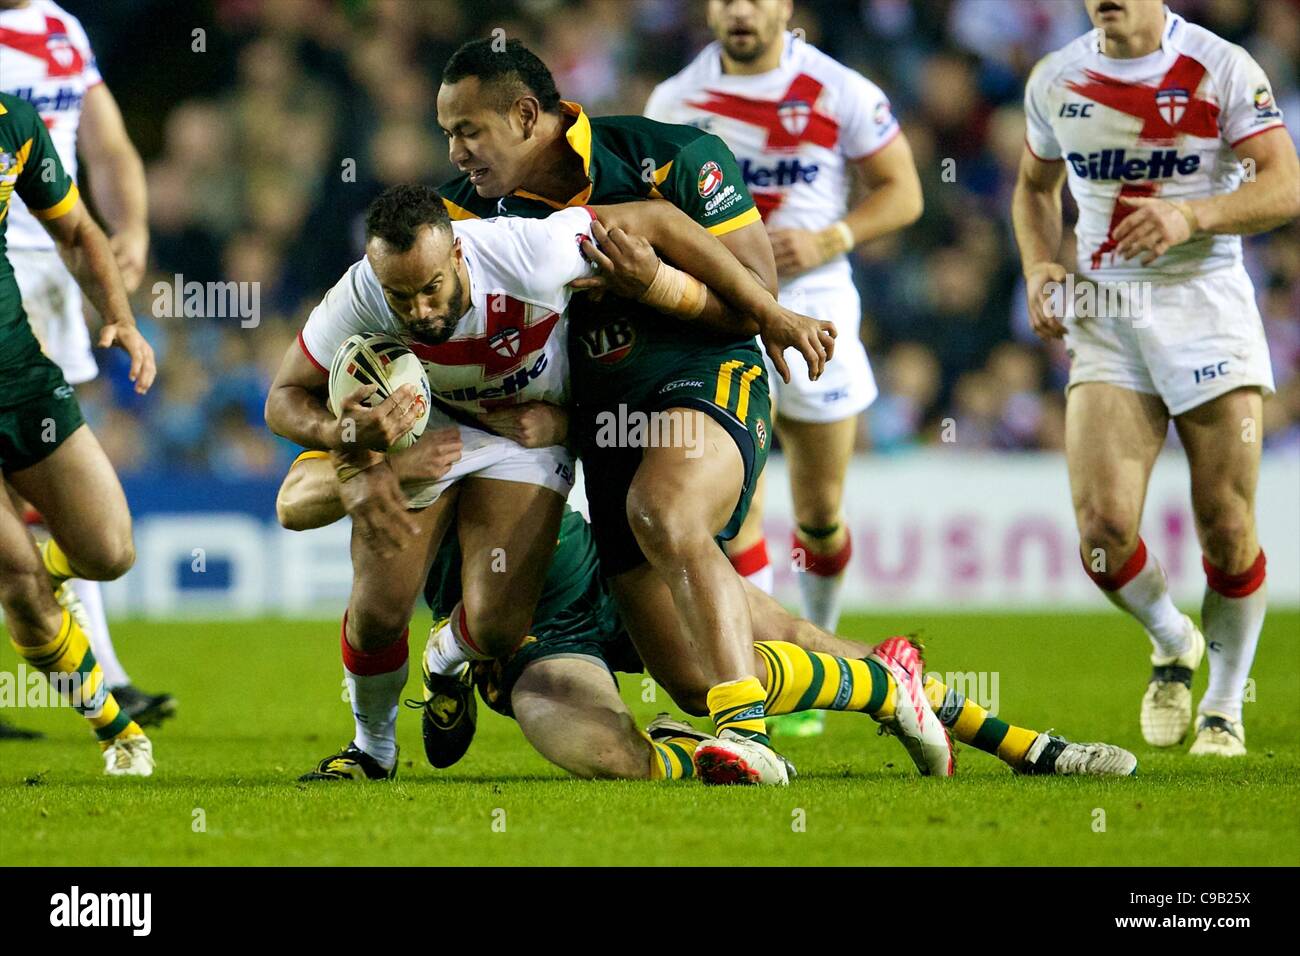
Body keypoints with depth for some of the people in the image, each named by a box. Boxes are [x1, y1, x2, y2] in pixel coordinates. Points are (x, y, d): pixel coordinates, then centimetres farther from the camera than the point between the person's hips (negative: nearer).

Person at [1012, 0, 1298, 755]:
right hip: (1104, 318, 3)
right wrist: (1041, 267, 5)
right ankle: (1171, 643, 20)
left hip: (1206, 304, -3)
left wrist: (1191, 215, -26)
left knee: (1228, 531, -3)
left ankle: (1225, 708, 18)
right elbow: (1036, 188, 24)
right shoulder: (1055, 81, 7)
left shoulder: (1222, 69, -5)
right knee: (1103, 529, -11)